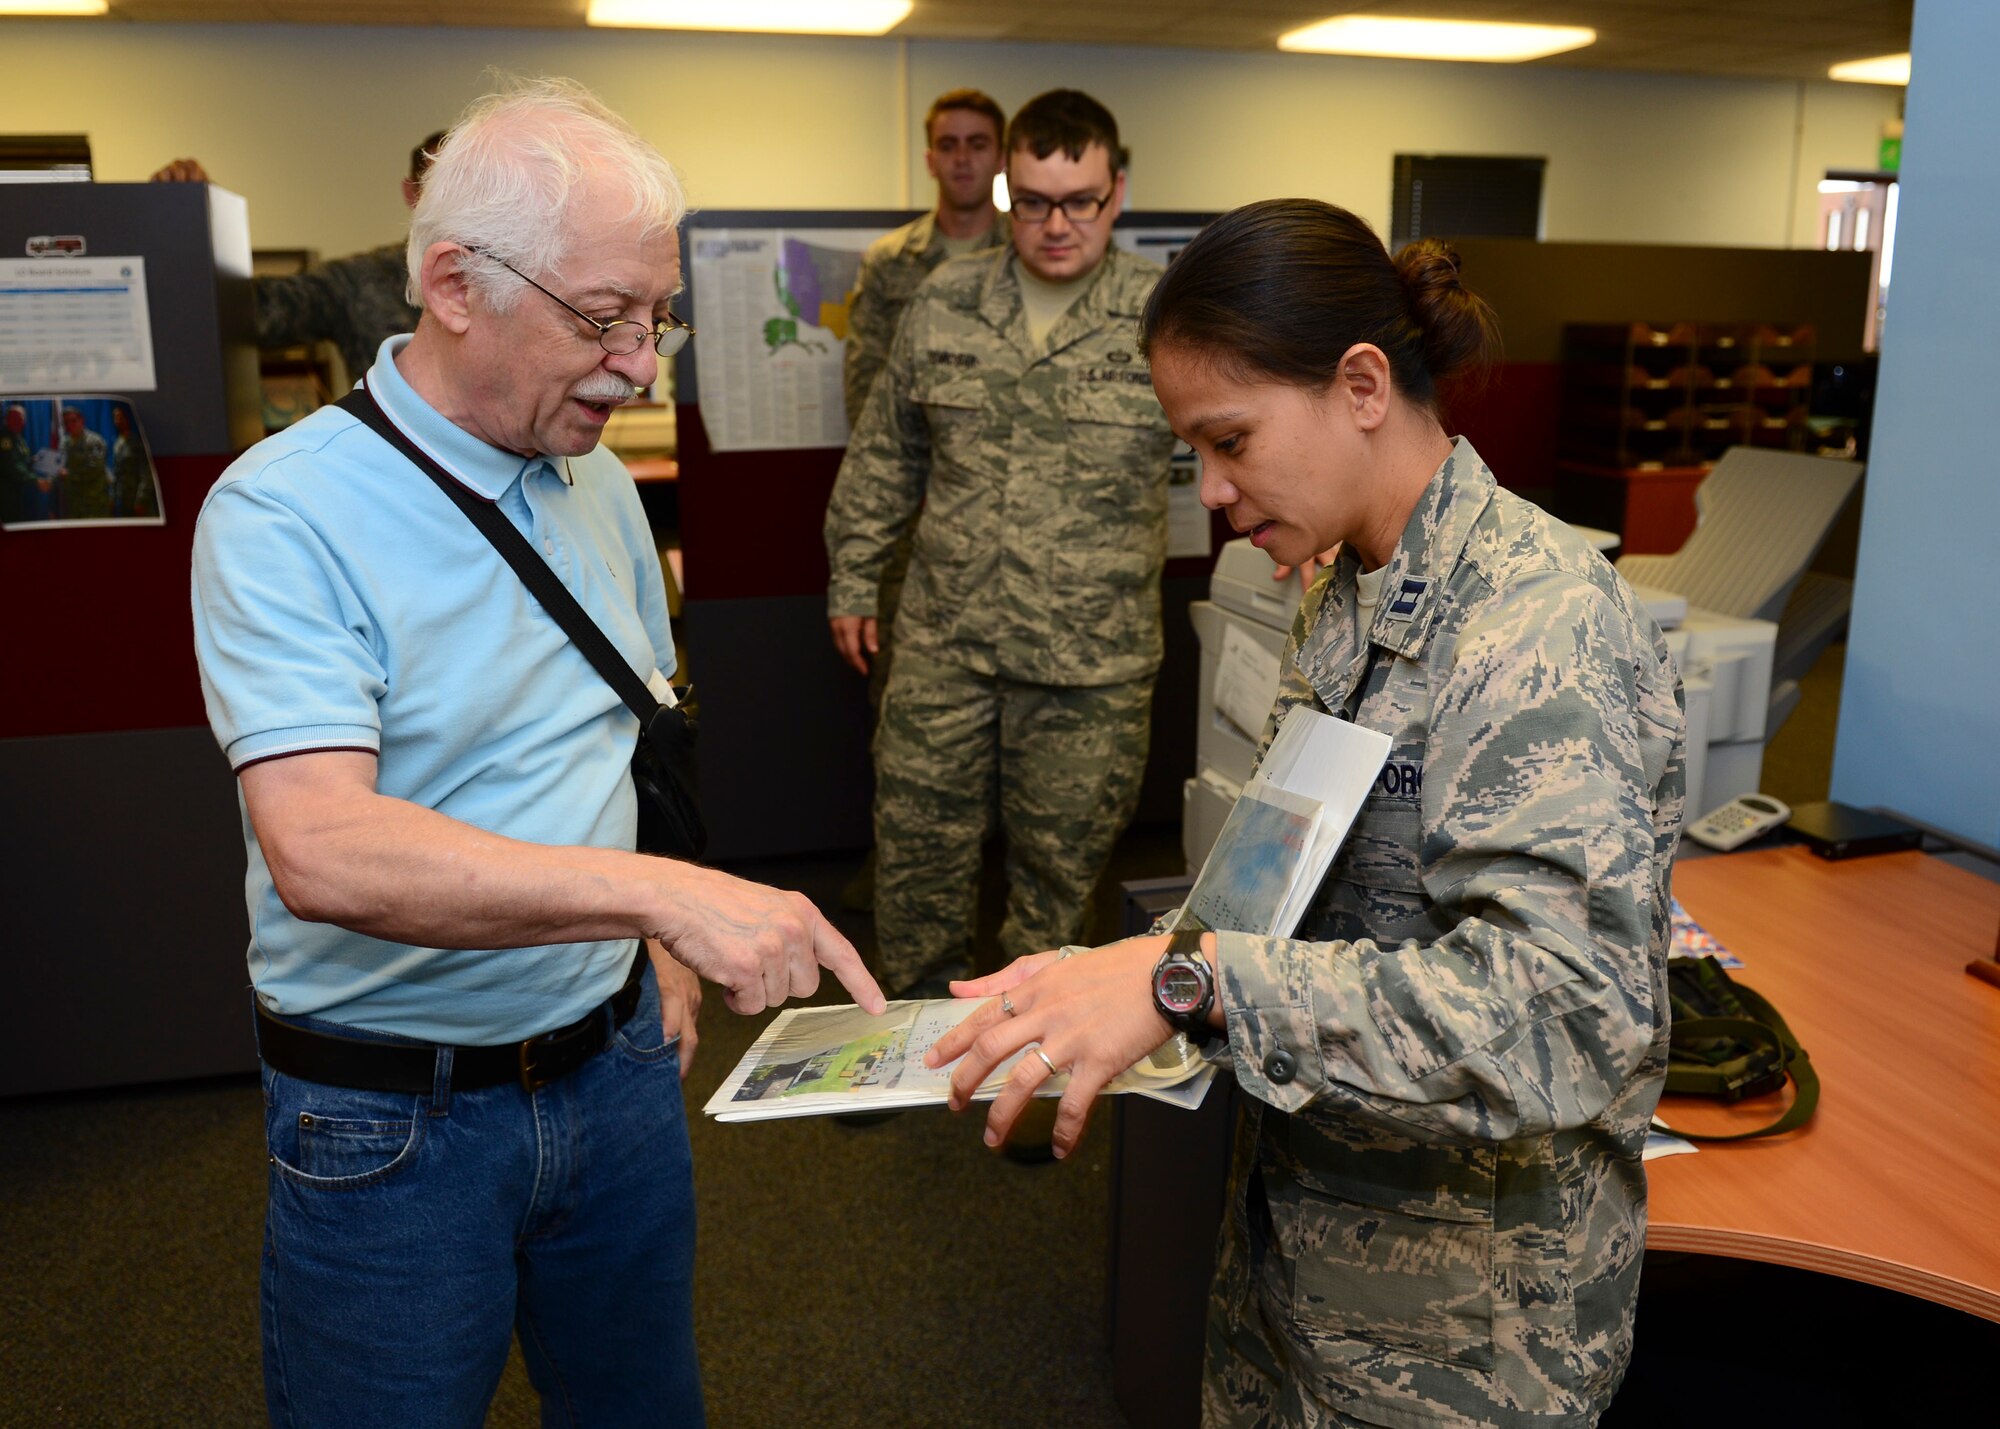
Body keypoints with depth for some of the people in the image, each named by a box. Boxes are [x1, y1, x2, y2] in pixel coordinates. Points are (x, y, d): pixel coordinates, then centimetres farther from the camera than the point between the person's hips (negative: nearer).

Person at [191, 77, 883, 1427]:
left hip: (614, 1064, 6)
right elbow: (324, 852, -32)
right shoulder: (284, 511, -19)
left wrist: (659, 954, 10)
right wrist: (662, 891, -38)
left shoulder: (602, 484, 3)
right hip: (390, 1122, -5)